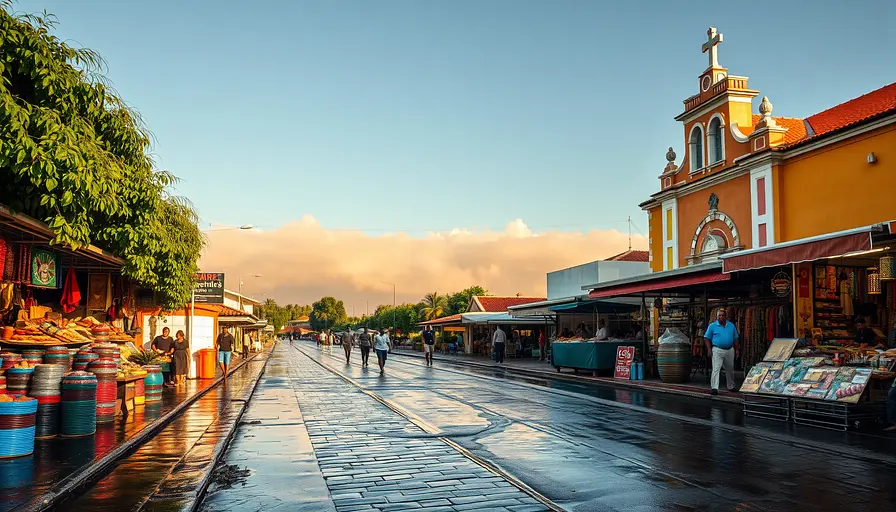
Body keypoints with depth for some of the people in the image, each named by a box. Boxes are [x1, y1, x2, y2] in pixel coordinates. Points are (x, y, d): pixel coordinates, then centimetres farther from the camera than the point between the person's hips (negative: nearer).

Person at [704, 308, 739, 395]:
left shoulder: (731, 326, 9)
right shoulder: (712, 326, -1)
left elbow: (735, 339, 15)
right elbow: (707, 338, 0)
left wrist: (737, 350, 9)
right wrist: (709, 350, -8)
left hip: (729, 350, 4)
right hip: (717, 350, -4)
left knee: (730, 370, 16)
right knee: (716, 369, -12)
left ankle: (731, 387, 32)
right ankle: (714, 388, -15)